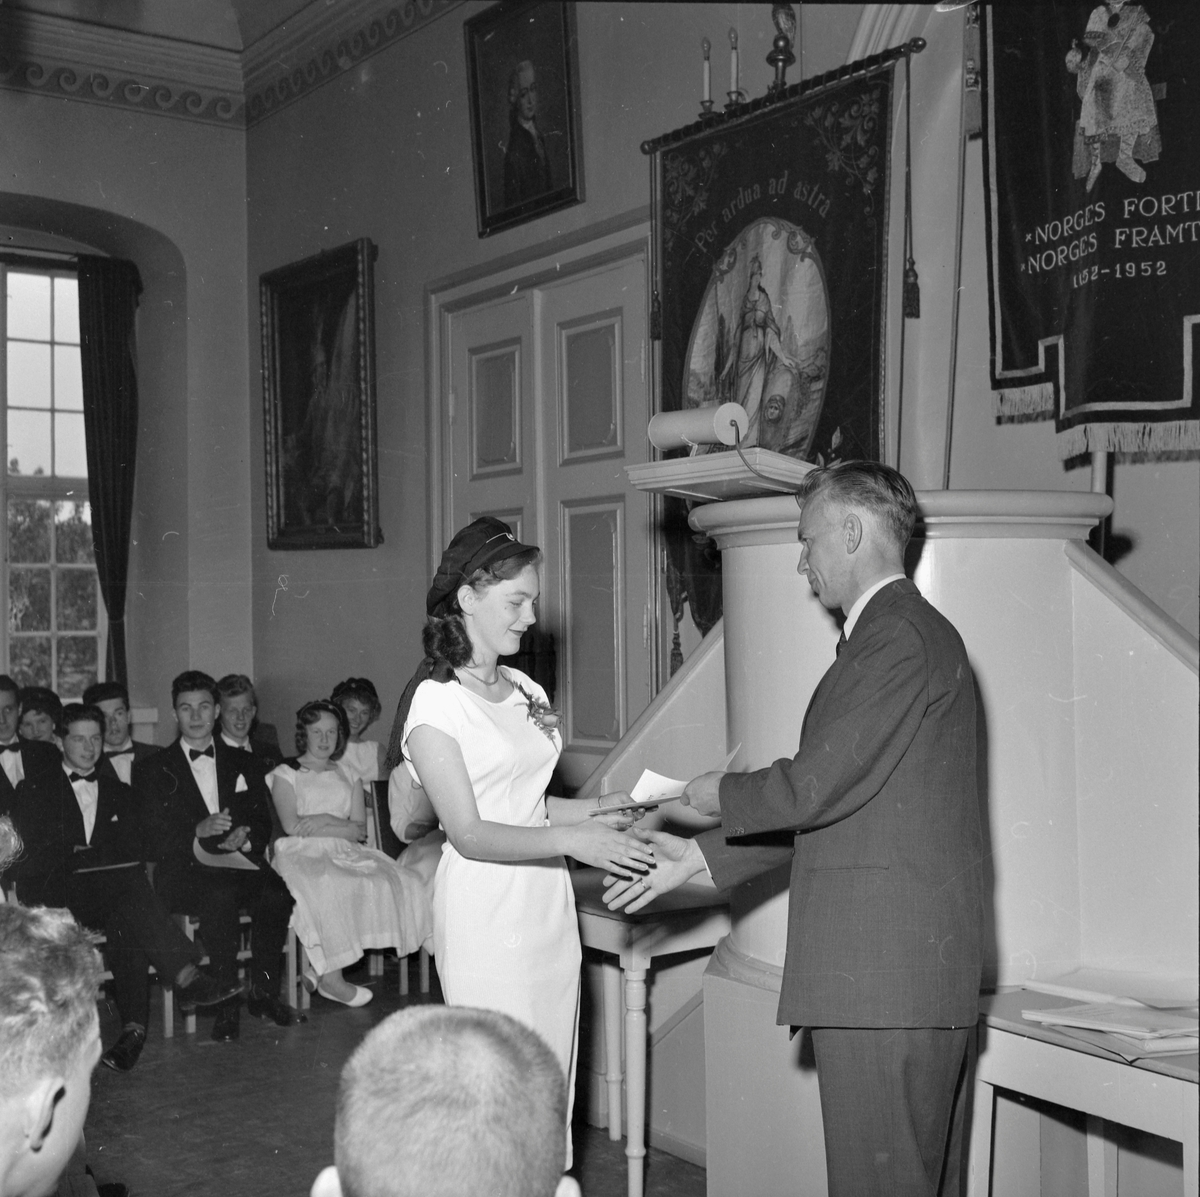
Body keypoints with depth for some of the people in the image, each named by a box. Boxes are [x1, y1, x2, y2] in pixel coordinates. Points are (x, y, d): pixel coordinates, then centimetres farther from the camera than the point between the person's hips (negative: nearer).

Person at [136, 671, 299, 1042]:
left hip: (239, 860, 3)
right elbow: (153, 840, 0)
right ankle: (226, 1004, -24)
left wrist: (244, 837, -10)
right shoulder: (153, 770, 12)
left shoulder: (243, 764, 21)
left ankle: (263, 992, -12)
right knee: (221, 896, -36)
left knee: (276, 894, -30)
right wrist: (199, 831, -17)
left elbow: (264, 826, 14)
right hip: (184, 869, -2)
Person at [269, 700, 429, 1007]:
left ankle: (319, 967, -23)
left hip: (344, 854, 4)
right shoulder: (285, 773, 10)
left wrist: (326, 821, -7)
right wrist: (340, 826, -3)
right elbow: (292, 826, -5)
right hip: (303, 855, -4)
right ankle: (331, 978, -26)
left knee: (389, 881, -24)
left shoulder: (349, 777, 22)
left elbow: (360, 830, 10)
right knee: (329, 888, -36)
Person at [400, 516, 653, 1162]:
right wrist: (569, 839, -26)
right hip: (485, 913, -7)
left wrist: (590, 810, 1)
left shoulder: (526, 691, 10)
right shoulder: (435, 701, -10)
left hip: (548, 906, 7)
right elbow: (470, 833, -15)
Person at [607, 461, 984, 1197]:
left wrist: (718, 795, 1)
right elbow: (825, 802, 20)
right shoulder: (904, 632, 19)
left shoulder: (900, 635, -13)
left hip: (886, 971, -10)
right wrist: (697, 858, 17)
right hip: (909, 970, 10)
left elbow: (815, 787, -19)